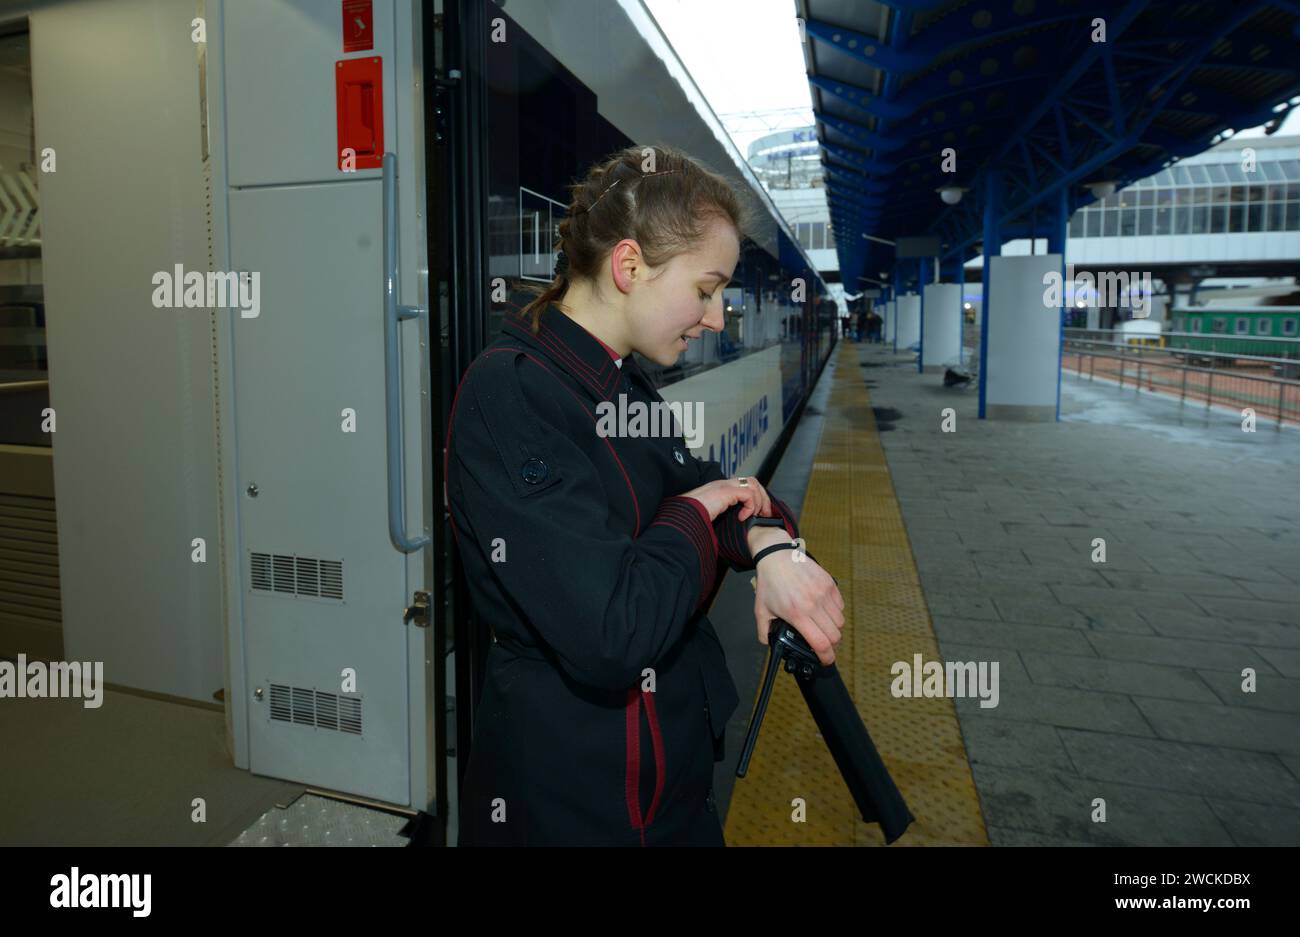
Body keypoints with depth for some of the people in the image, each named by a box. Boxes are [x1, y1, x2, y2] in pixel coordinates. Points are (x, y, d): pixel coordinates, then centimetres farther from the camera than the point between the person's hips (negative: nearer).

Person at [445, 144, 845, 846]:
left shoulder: (628, 386, 3)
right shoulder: (508, 397, -25)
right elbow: (609, 636, -33)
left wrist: (769, 544, -12)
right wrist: (697, 513, -16)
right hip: (569, 796, -8)